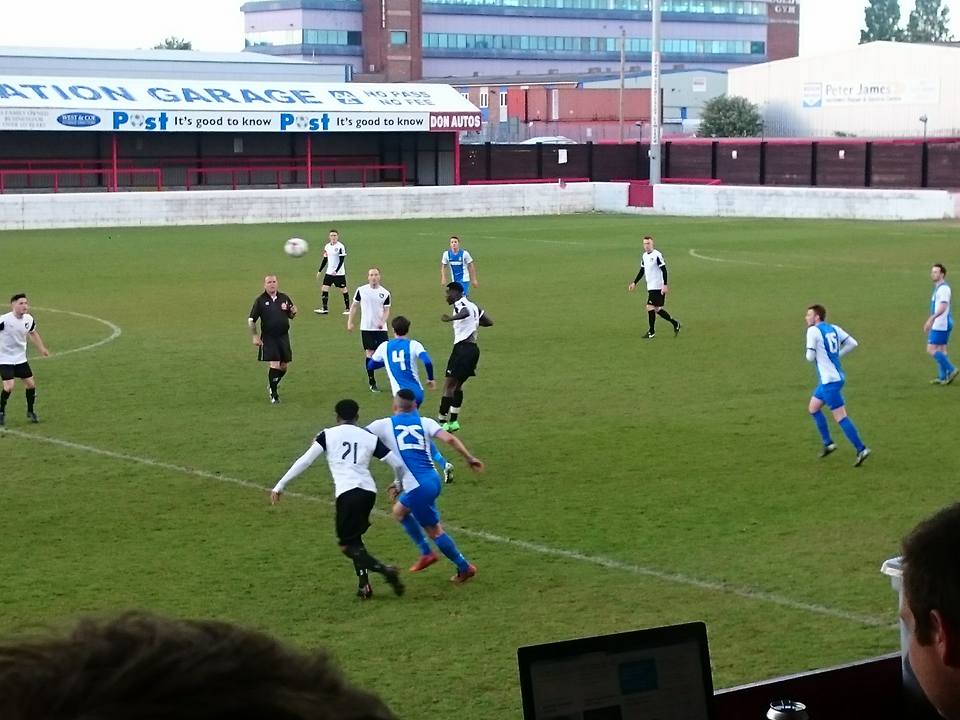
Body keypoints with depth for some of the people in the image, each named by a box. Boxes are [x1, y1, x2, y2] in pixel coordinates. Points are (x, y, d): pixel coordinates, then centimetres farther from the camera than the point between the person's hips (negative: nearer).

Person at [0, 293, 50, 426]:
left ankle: (31, 412, 27)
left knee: (31, 384, 6)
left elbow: (33, 333, 18)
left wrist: (41, 348, 16)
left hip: (21, 359, 6)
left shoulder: (29, 319, -3)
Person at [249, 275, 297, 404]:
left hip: (283, 336, 4)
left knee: (284, 366, 7)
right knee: (275, 364, -11)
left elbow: (291, 316, 16)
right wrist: (255, 336, -9)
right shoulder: (260, 300, -4)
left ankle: (272, 385, 33)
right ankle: (273, 393, 3)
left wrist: (293, 312, -8)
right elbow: (251, 320, -2)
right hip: (268, 338, -4)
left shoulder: (284, 298, 6)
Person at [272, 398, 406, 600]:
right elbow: (397, 463, 15)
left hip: (347, 492, -4)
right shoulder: (369, 438, 17)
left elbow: (304, 461, 4)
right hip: (368, 490, 4)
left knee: (347, 545, 4)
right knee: (354, 539, 23)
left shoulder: (328, 435, 10)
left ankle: (384, 570, -14)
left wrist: (280, 486, 9)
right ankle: (364, 585, 14)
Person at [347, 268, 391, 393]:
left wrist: (383, 322, -16)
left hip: (380, 328, 0)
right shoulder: (361, 290, -1)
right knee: (369, 354, 0)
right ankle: (372, 383, 8)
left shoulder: (385, 293, 0)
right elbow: (354, 306, 9)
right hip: (366, 328, 0)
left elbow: (387, 310, 3)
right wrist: (350, 322, 4)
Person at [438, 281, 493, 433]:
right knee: (457, 385, 18)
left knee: (448, 385, -8)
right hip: (473, 348, 10)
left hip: (463, 347, -10)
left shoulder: (460, 304, -7)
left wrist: (452, 318, -47)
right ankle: (453, 421, 18)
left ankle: (442, 422, -10)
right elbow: (489, 322, 25)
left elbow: (466, 313, -31)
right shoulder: (472, 306, 20)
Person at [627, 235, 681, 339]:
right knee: (657, 309, 10)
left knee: (650, 307, -9)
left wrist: (665, 285, -20)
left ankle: (652, 332, 2)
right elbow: (642, 271, 21)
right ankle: (675, 323, 25)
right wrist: (634, 283, 19)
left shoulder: (657, 255, -14)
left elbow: (664, 270, -15)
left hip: (658, 287, -8)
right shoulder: (644, 256, 11)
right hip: (650, 287, 8)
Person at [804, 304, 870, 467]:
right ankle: (828, 443, 24)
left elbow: (810, 357, -16)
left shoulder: (813, 331, -13)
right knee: (813, 407, 21)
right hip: (836, 376, 9)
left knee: (840, 417, -8)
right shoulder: (833, 328, 9)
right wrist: (836, 355, 14)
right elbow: (852, 343, 6)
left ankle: (861, 449, -10)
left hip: (830, 380, -9)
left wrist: (810, 355, 8)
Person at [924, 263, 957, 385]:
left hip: (941, 325, -10)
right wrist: (930, 322, 28)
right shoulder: (938, 288, 16)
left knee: (931, 350, -9)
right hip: (940, 324, 10)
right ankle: (943, 377, 12)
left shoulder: (943, 288, -16)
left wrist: (931, 318, -39)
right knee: (941, 350, 11)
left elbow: (943, 307, -29)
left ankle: (951, 369, -7)